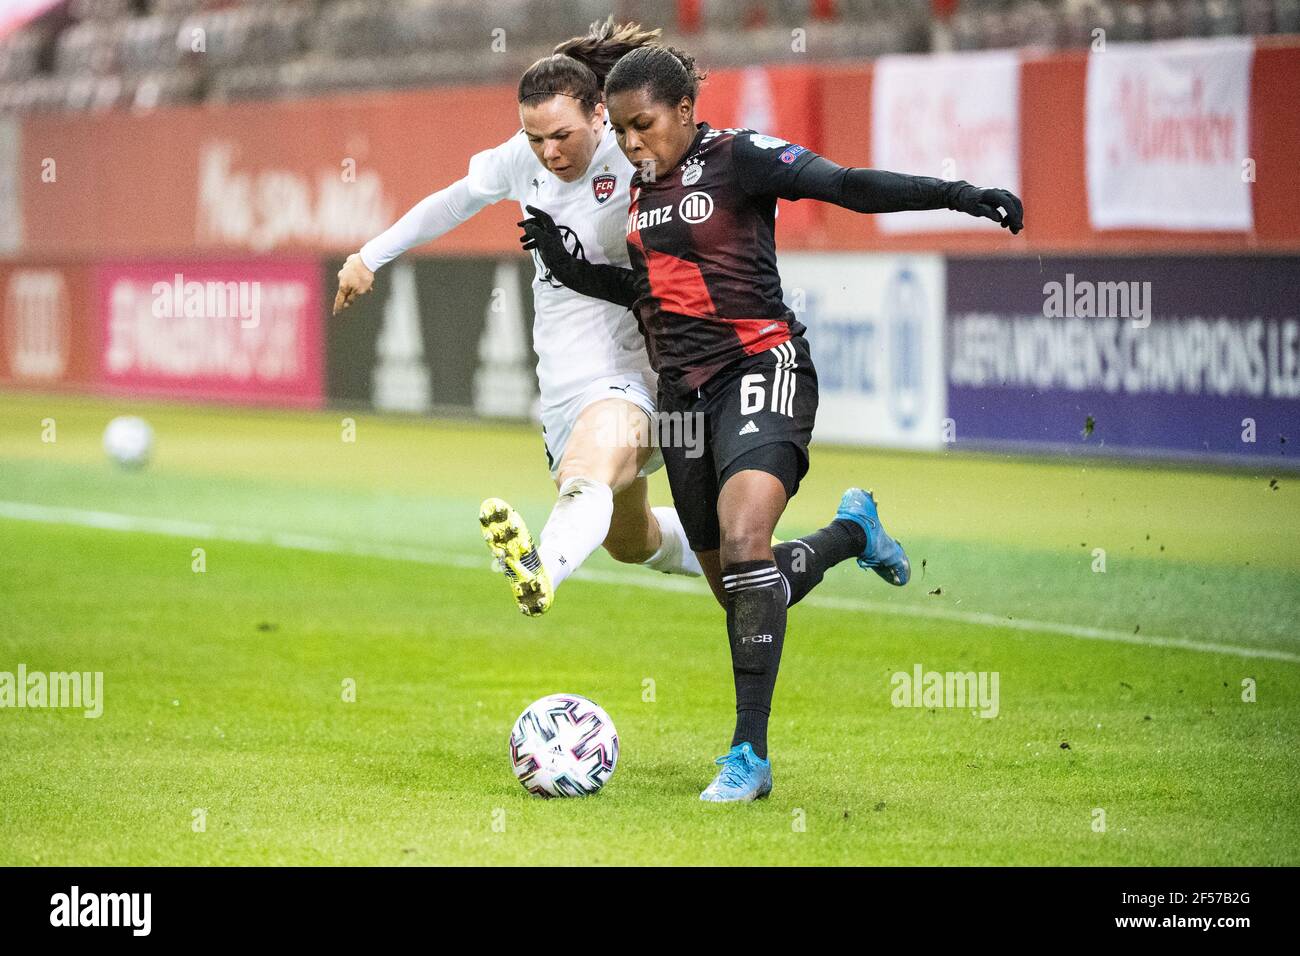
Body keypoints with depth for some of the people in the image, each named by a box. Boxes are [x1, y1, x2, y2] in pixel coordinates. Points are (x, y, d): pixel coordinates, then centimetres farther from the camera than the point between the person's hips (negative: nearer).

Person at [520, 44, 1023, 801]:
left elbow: (848, 185, -19)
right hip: (683, 390, 8)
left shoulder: (738, 159, -8)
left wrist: (955, 194, -31)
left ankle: (750, 755, -25)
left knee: (744, 546, -27)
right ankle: (854, 530, 39)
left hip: (759, 369, -8)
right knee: (736, 591, 9)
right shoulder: (642, 191, 13)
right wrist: (570, 268, 14)